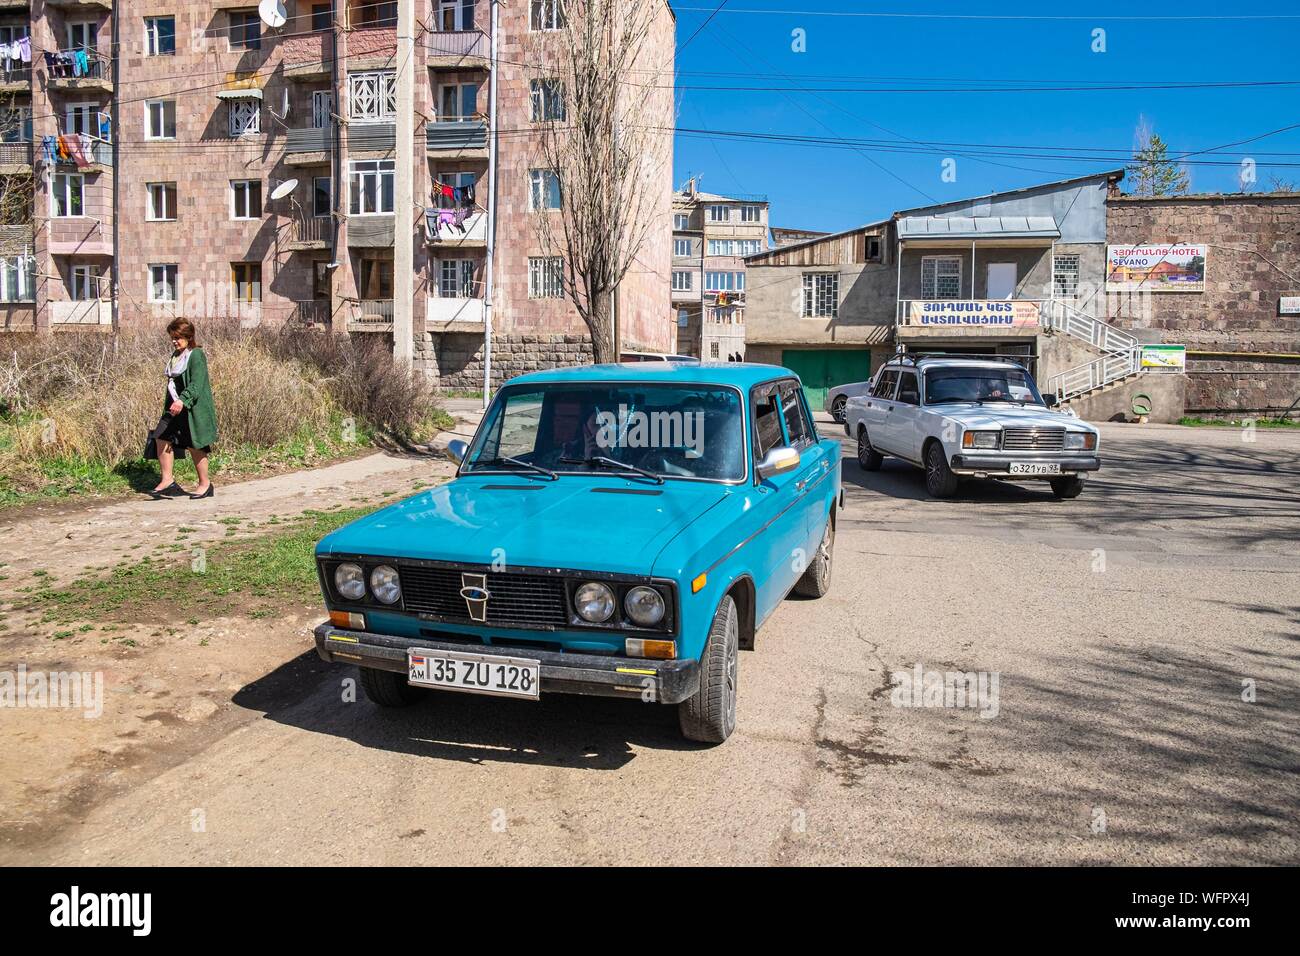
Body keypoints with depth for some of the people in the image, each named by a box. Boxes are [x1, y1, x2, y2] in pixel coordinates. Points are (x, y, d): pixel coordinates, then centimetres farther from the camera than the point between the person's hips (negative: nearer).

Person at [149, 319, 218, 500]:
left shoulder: (196, 355, -12)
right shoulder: (176, 355, 15)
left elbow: (196, 384, -23)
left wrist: (183, 400, -35)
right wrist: (169, 402, 22)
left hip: (194, 408, -8)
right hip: (175, 407, 8)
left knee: (195, 446, -1)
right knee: (161, 438, -1)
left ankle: (205, 483, 12)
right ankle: (167, 480, 5)